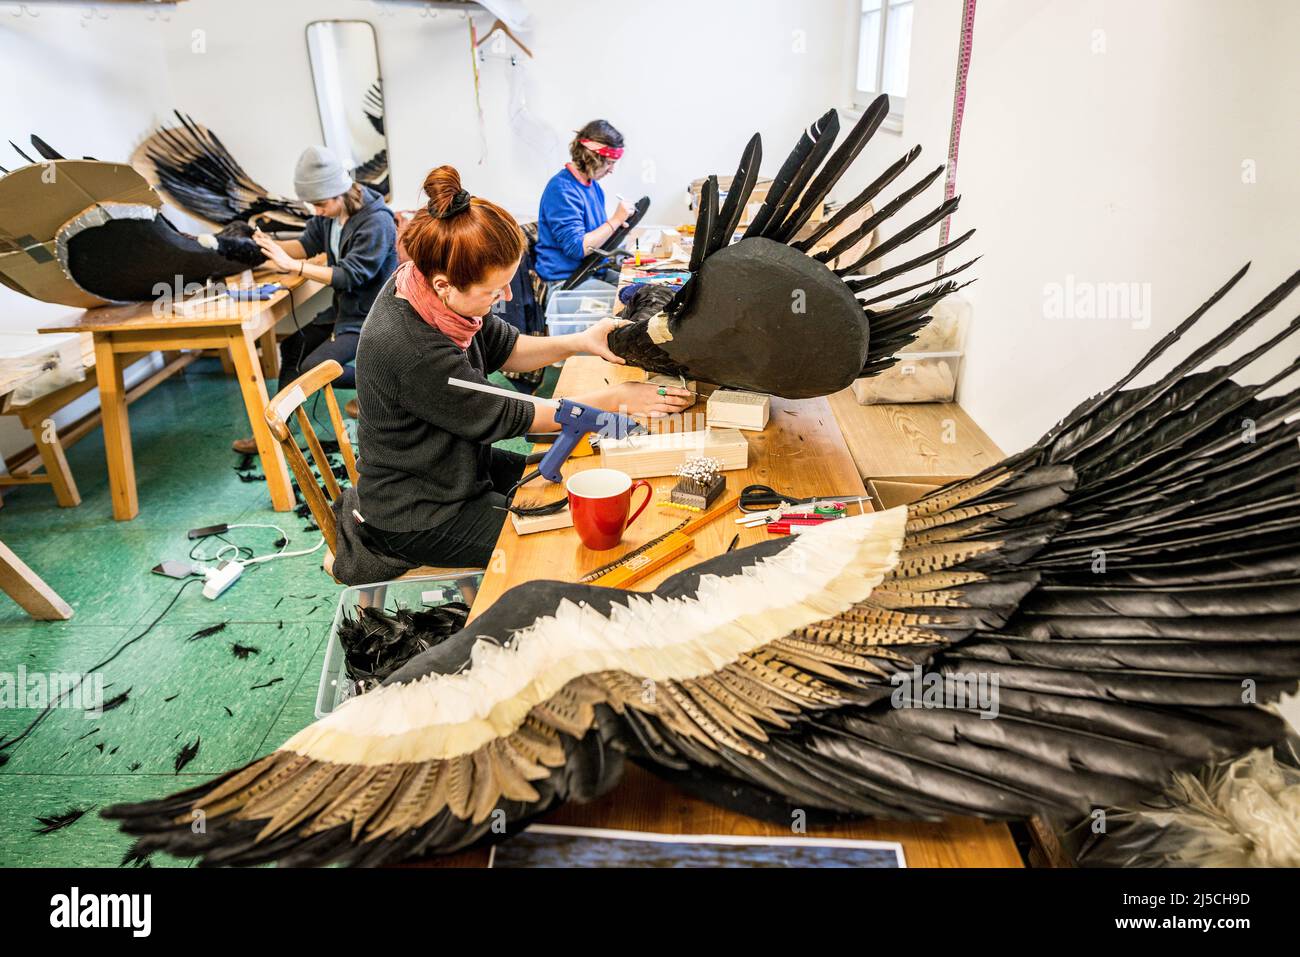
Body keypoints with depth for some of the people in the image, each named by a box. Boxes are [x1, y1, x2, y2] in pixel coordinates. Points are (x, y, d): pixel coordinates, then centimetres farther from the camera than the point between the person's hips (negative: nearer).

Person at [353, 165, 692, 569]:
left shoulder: (424, 277, -11)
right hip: (417, 518, -8)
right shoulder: (411, 352, -36)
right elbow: (507, 418, -24)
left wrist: (579, 342, -14)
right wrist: (616, 399, -18)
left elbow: (502, 348, 3)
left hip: (455, 466, 8)